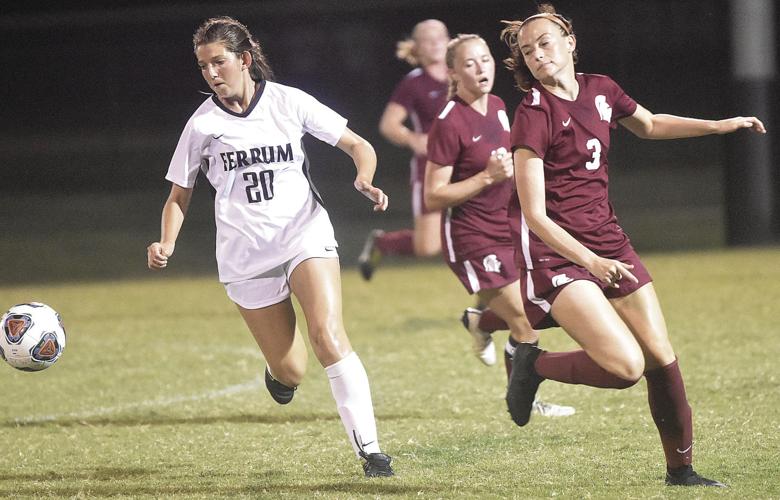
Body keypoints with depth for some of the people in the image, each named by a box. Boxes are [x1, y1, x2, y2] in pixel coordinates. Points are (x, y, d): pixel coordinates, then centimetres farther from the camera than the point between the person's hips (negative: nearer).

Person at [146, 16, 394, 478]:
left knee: (328, 335, -24)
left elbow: (359, 146, 7)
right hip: (246, 257, 1)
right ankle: (278, 368, 39)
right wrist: (167, 244, -8)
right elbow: (179, 196, 11)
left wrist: (365, 179, -15)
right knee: (290, 373, 0)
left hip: (305, 236, -1)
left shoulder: (289, 102, 0)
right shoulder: (202, 124, 2)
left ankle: (369, 448, -22)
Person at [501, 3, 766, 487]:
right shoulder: (534, 115, -15)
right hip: (554, 253, -7)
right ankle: (534, 365, 4)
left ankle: (681, 469, 22)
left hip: (608, 242, 7)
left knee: (662, 359, 6)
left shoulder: (599, 89, 5)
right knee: (626, 366, -21)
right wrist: (590, 261, -32)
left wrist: (719, 126, 19)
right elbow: (534, 215, -19)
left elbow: (649, 124, 28)